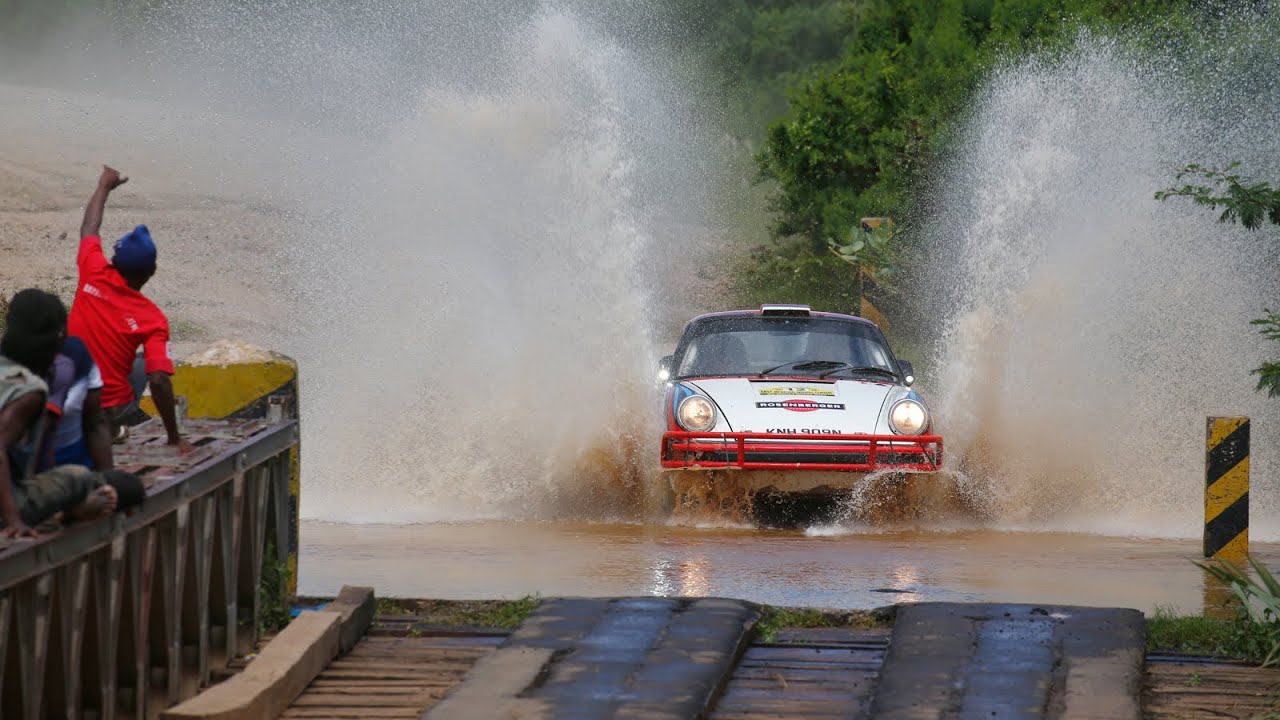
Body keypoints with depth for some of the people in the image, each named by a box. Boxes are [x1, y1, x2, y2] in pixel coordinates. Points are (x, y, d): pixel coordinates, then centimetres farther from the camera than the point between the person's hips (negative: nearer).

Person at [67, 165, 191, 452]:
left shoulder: (93, 277, -9)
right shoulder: (153, 320, -15)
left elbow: (89, 228, 11)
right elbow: (159, 381, -22)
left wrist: (104, 186, 28)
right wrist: (174, 438, -12)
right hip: (110, 413, -2)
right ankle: (114, 428, 14)